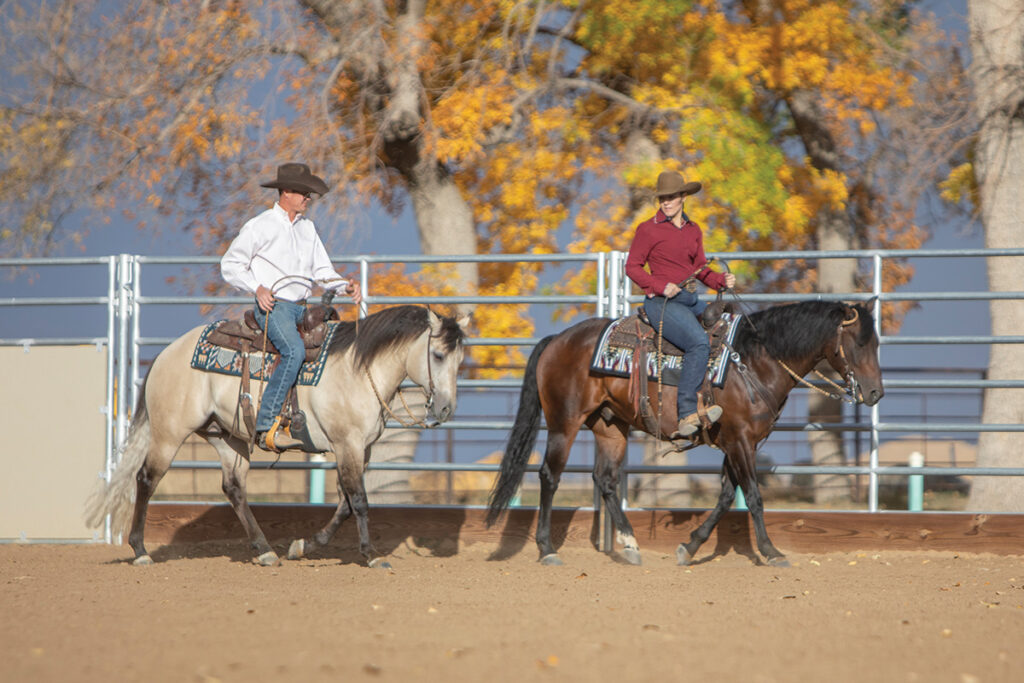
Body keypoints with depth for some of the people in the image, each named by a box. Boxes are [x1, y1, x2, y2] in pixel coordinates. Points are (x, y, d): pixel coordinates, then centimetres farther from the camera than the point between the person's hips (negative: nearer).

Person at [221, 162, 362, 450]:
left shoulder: (307, 227, 17)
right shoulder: (260, 226, -2)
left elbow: (322, 270, 19)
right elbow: (230, 264, 0)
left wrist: (346, 286, -1)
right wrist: (258, 288, -16)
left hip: (301, 308, 7)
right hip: (272, 307, -7)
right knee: (295, 351, -32)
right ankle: (266, 427, -35)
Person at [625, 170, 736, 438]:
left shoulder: (693, 230, 15)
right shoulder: (648, 229, -2)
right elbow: (632, 267, -1)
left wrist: (722, 280, 0)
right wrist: (660, 285, -15)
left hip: (691, 300, 7)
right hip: (662, 302, -7)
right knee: (699, 342, -29)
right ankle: (686, 413, -32)